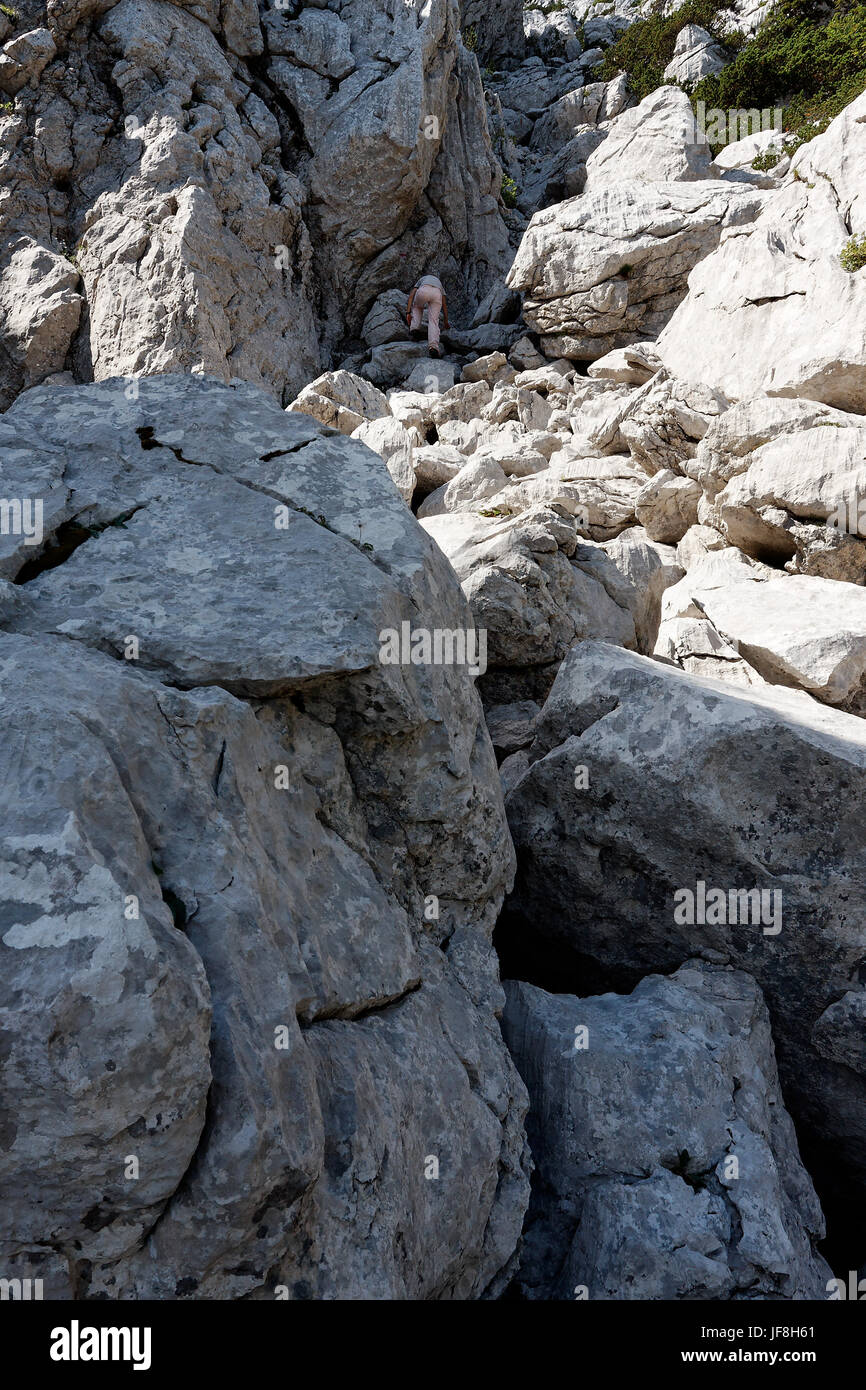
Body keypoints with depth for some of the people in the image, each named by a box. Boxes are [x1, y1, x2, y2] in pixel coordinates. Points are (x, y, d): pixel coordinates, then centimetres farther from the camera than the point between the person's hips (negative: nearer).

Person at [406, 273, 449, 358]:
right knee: (433, 321, -1)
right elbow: (444, 305, 43)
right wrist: (446, 321, 53)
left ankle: (415, 328, 9)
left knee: (417, 307, 33)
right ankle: (433, 347, -24)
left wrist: (408, 312, 18)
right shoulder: (439, 284, 45)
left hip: (423, 291, 0)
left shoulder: (421, 279, 42)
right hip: (437, 294, 1)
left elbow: (411, 296, 25)